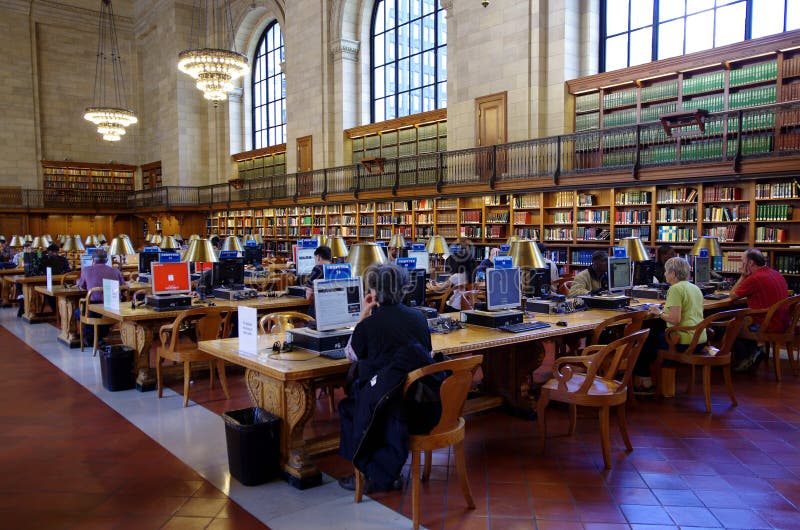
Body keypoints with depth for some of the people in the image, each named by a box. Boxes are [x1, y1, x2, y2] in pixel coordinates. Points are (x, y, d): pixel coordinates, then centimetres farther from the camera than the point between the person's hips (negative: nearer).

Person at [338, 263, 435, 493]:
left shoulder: (369, 325, -10)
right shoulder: (419, 318, 4)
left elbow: (351, 354, 10)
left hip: (394, 410, -5)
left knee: (347, 406, 22)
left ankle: (372, 474, 23)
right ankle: (388, 474, 25)